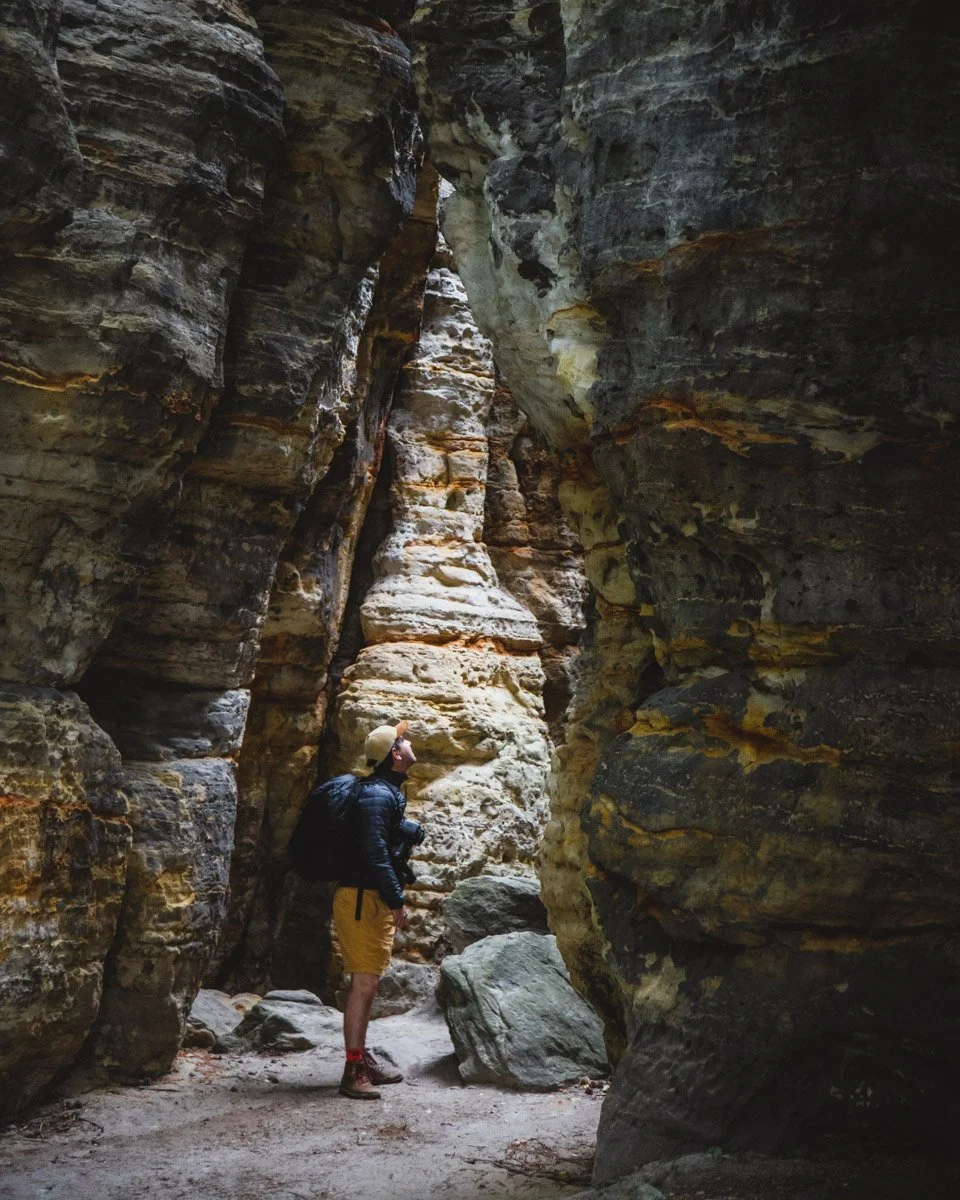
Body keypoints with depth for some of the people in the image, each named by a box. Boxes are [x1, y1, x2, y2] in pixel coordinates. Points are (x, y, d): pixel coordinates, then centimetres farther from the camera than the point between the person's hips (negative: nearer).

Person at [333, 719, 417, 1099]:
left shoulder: (388, 792, 15)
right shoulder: (377, 795, -17)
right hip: (362, 898, -11)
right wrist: (397, 900, -21)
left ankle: (362, 1059, 24)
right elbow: (375, 853, -24)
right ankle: (353, 1071, -6)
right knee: (364, 982, -9)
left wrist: (394, 897, 21)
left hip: (374, 900, 11)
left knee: (367, 983, 15)